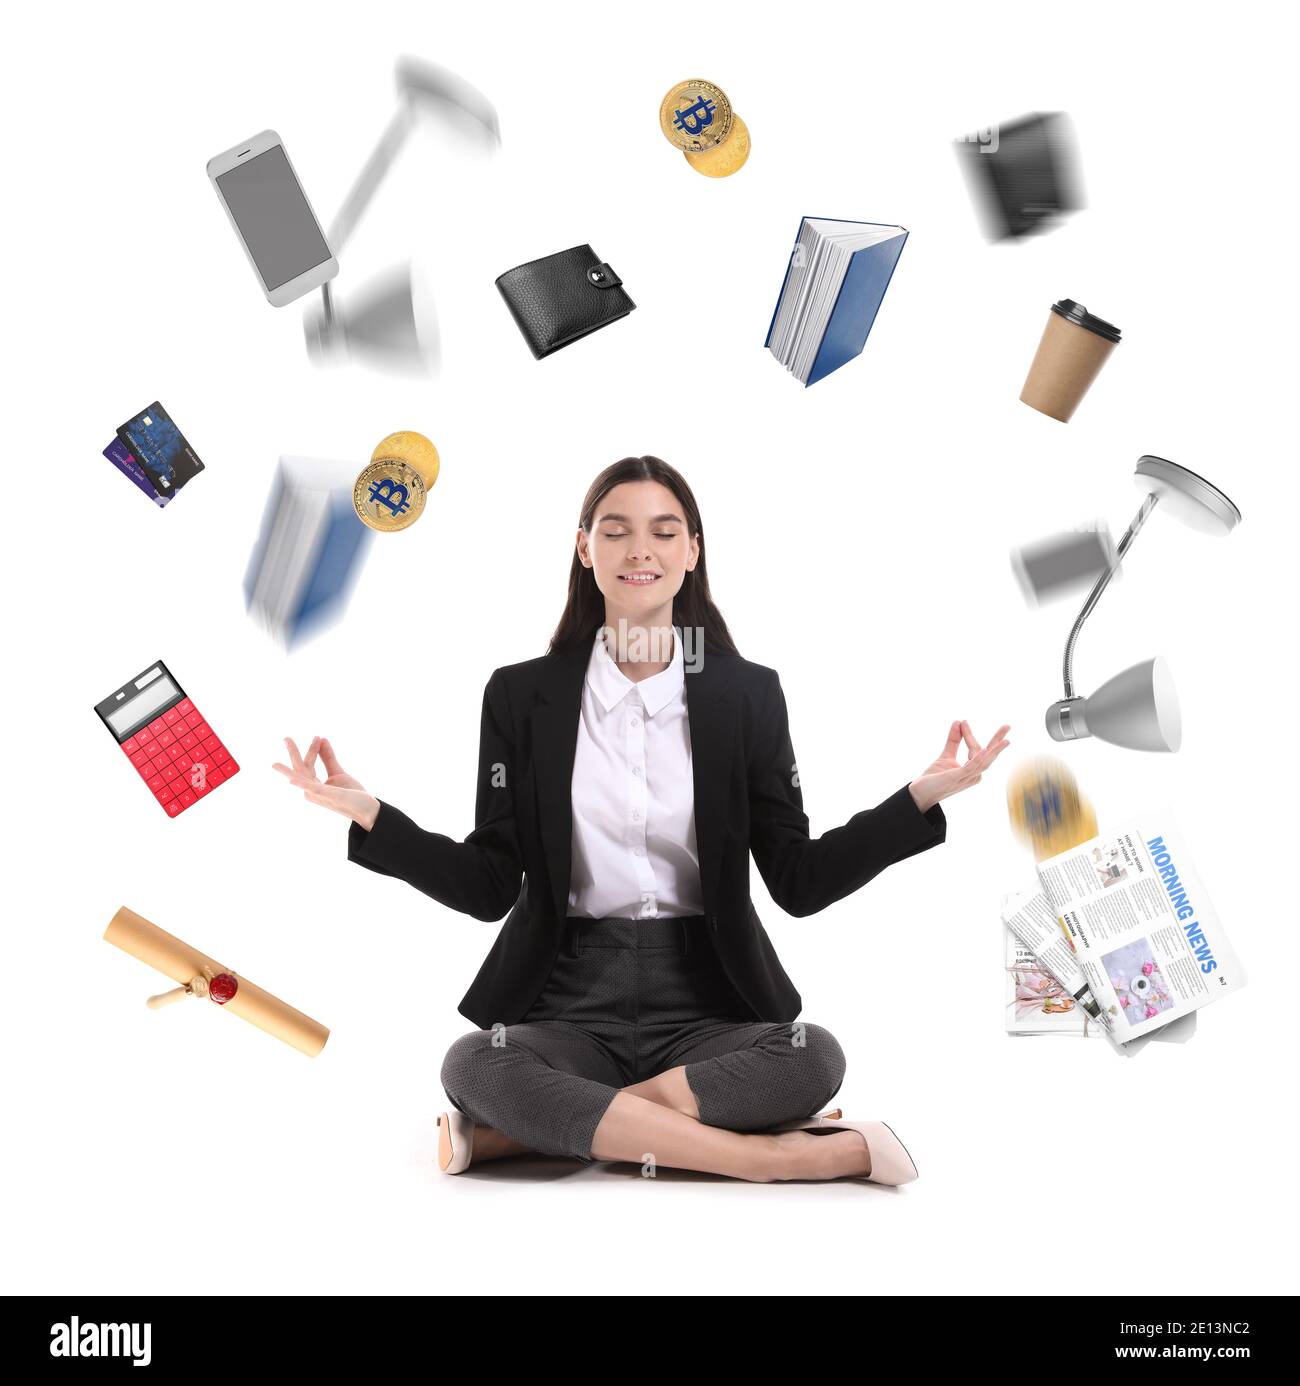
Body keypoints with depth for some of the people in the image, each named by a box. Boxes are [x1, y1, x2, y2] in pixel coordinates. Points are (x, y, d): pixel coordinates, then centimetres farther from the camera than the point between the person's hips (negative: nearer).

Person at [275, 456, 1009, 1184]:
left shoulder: (748, 693, 3)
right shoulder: (522, 694, 3)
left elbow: (799, 882, 2)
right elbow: (490, 887, 0)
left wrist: (921, 799, -10)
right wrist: (369, 814, -13)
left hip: (706, 1003, 1)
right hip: (571, 1000, 0)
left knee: (814, 1058, -30)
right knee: (472, 1065, -31)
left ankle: (520, 1133, -20)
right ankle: (773, 1157, -26)